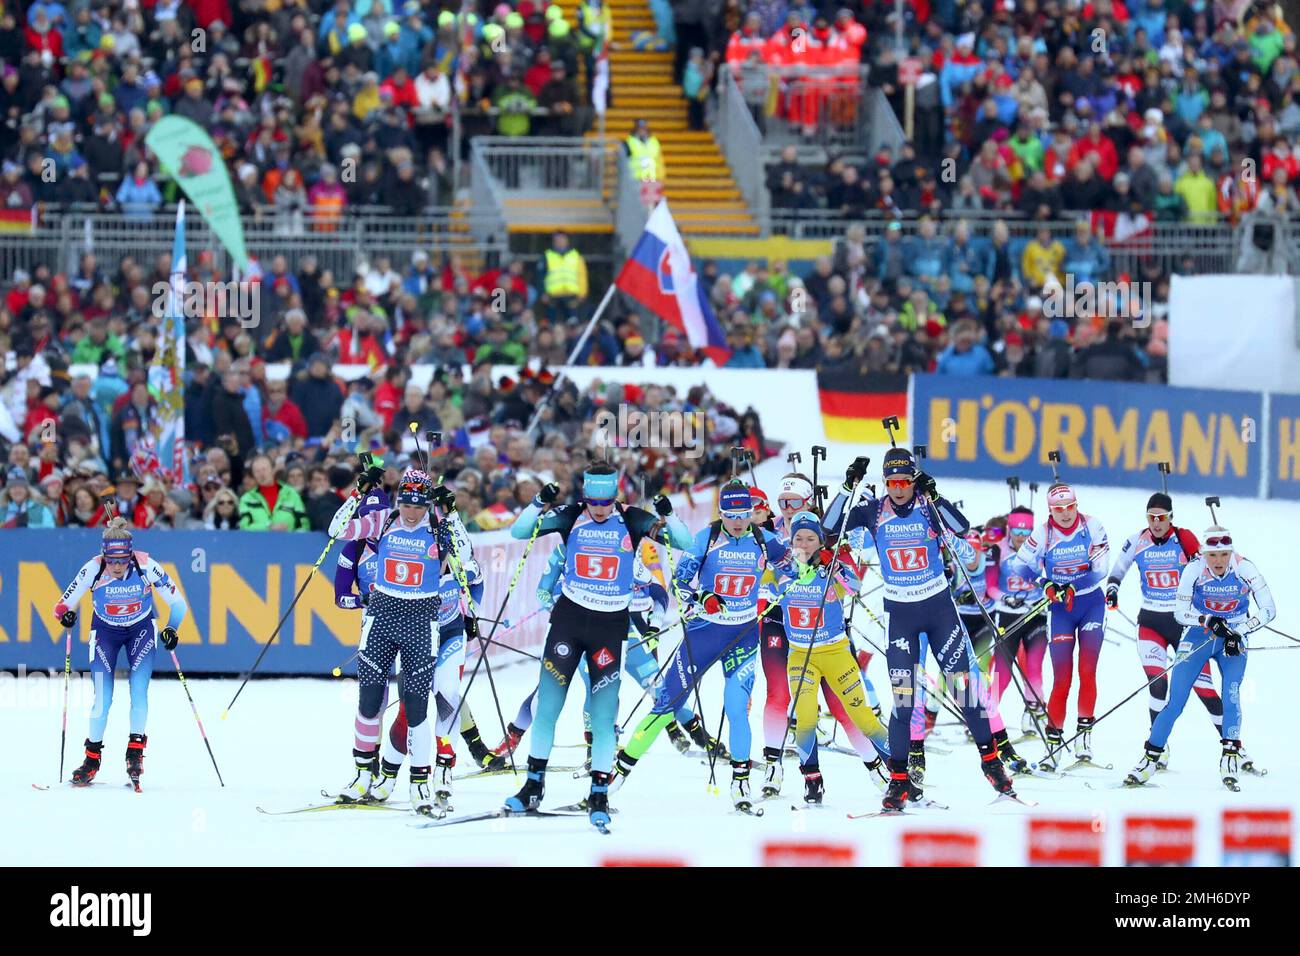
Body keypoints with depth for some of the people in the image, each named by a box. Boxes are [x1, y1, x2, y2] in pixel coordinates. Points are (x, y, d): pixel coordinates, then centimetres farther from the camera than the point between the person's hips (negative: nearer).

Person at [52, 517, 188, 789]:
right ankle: (92, 758, 6)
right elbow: (65, 604, -18)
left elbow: (176, 602, -16)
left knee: (139, 691, -15)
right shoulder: (93, 570, -26)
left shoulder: (146, 567, -27)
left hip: (141, 629, 0)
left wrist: (171, 628, -30)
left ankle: (135, 751, -2)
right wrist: (65, 614, -39)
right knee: (102, 699, -8)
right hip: (105, 631, 0)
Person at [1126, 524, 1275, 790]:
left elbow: (1268, 610, -13)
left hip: (1233, 641, 0)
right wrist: (1209, 621, -29)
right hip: (1198, 637, 0)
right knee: (1175, 702, -6)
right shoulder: (1194, 569, -17)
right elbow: (1181, 612, -12)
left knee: (1231, 695, -21)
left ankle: (1231, 758, -12)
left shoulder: (1244, 568, -17)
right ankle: (1150, 759, 4)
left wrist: (1239, 631, -23)